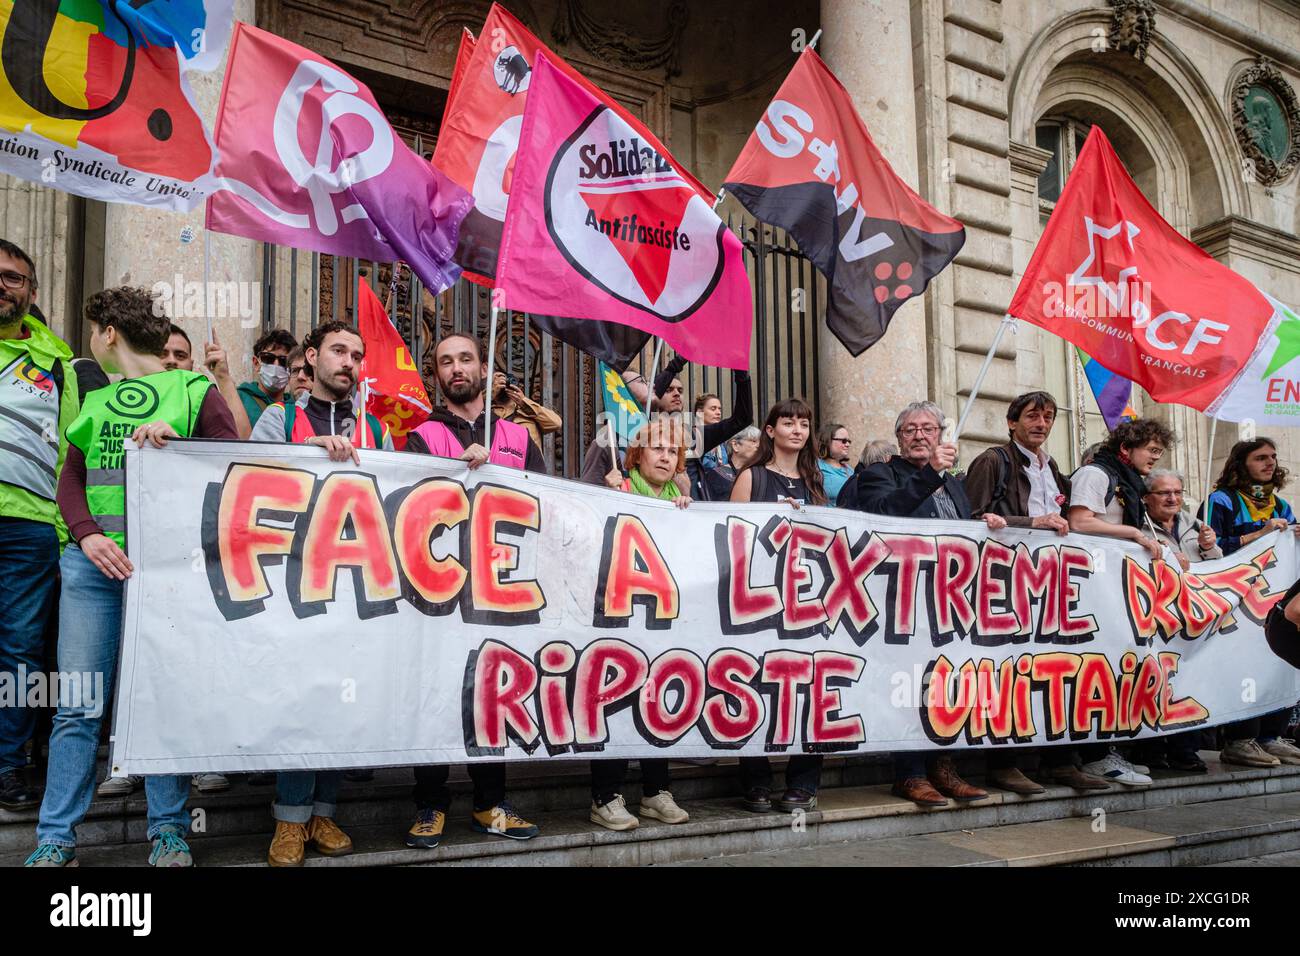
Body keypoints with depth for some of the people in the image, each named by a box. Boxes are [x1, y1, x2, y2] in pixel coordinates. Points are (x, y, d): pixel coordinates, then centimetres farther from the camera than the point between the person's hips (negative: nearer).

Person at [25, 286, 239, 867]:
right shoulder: (96, 400, 21)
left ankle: (168, 830, 11)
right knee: (78, 704, 3)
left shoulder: (192, 391, 6)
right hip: (91, 559, 4)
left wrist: (171, 436, -16)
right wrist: (86, 534, -6)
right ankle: (56, 837, 10)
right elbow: (70, 478, 12)